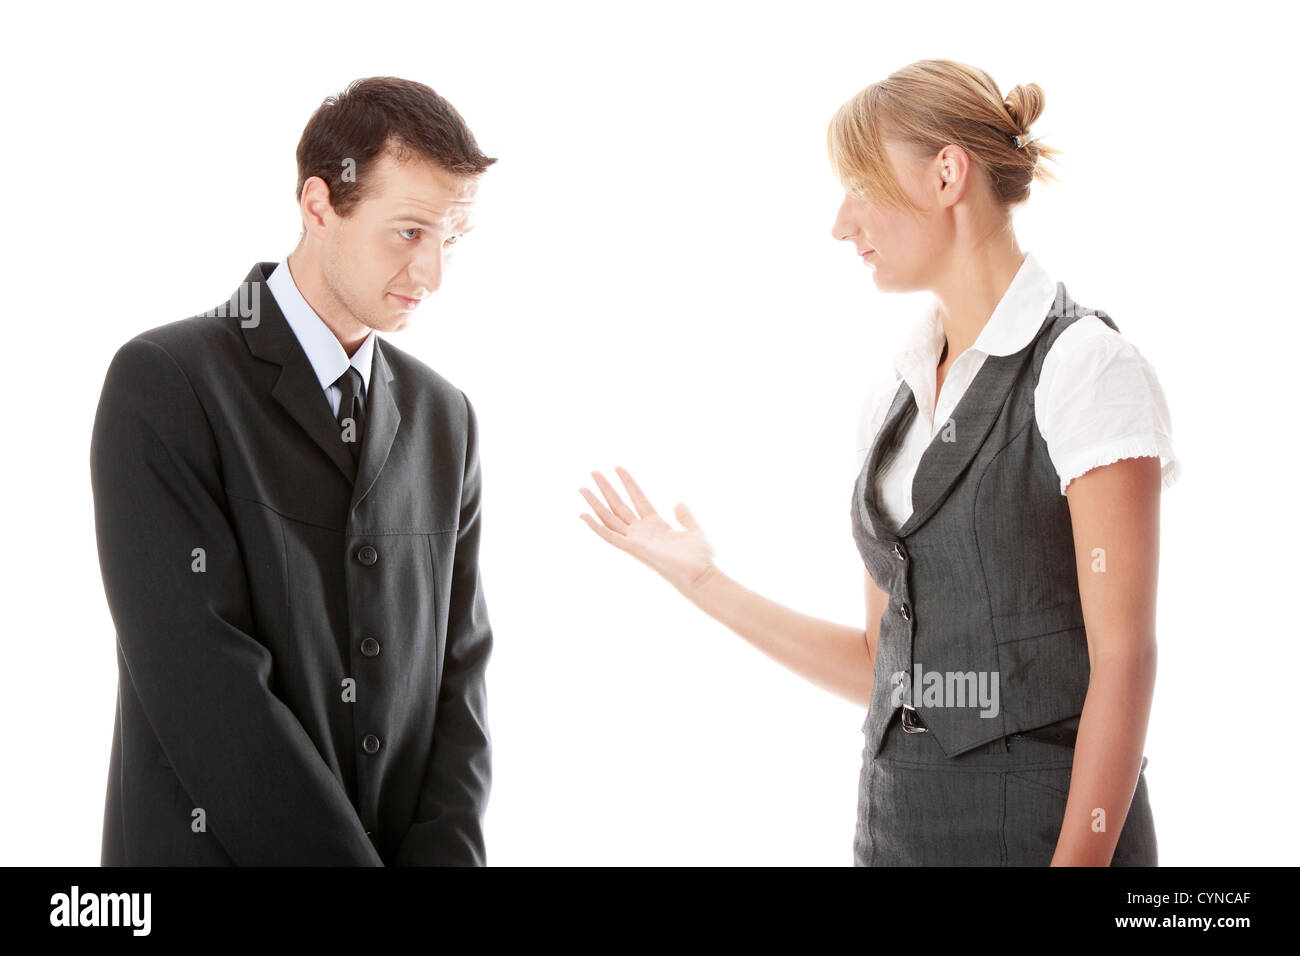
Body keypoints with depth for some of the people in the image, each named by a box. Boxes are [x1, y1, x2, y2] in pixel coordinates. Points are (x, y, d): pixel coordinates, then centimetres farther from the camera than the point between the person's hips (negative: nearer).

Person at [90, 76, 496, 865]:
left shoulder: (444, 417, 8)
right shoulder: (163, 384, -11)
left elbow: (458, 669, 4)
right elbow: (202, 678, -18)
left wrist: (444, 855, -11)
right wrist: (349, 860, -18)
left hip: (403, 846, 5)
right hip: (212, 845, -5)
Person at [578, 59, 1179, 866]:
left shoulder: (1086, 367, -10)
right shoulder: (891, 403, 10)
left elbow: (1122, 656, -14)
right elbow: (885, 667, 11)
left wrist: (1079, 857, -19)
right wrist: (705, 584, 8)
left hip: (1045, 824, -6)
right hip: (897, 817, 6)